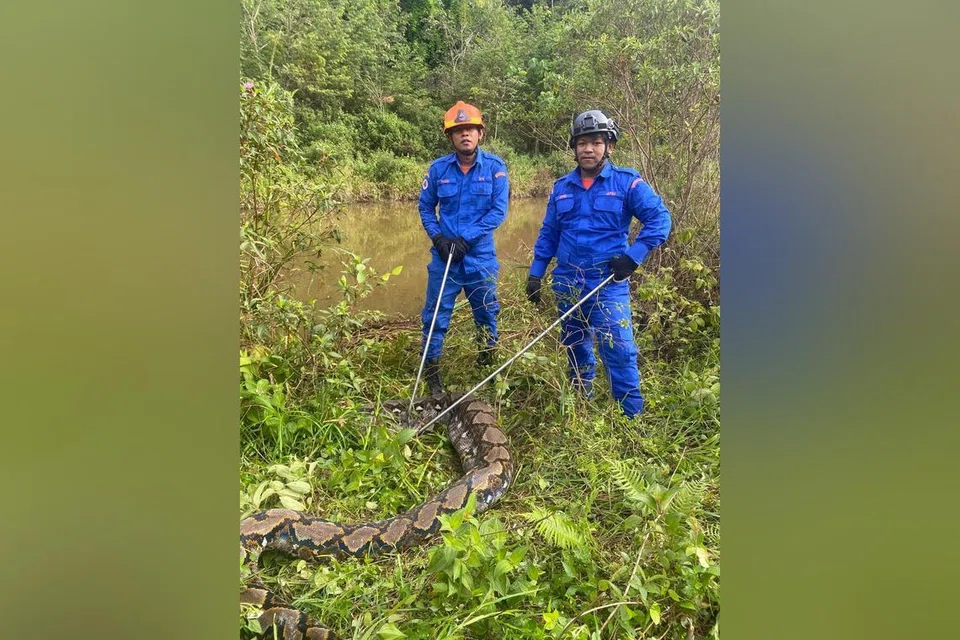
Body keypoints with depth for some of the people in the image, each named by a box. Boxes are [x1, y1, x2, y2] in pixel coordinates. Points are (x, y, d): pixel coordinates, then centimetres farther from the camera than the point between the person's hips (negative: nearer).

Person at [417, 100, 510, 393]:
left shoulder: (495, 166, -5)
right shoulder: (438, 168, 0)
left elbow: (499, 210, -9)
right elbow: (425, 207, 8)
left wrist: (466, 238, -16)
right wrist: (437, 237, -7)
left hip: (481, 256, 0)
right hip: (444, 255, 1)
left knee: (486, 314, 13)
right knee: (435, 315, 3)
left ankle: (488, 365, 34)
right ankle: (430, 372, 17)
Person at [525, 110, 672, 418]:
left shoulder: (626, 182, -3)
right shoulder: (562, 187, 9)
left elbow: (659, 218, -6)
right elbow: (548, 234, 13)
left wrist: (634, 255, -16)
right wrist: (535, 273, 7)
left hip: (608, 283, -4)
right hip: (567, 284, 4)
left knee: (619, 352, -8)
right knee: (575, 350, 15)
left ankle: (632, 417, 4)